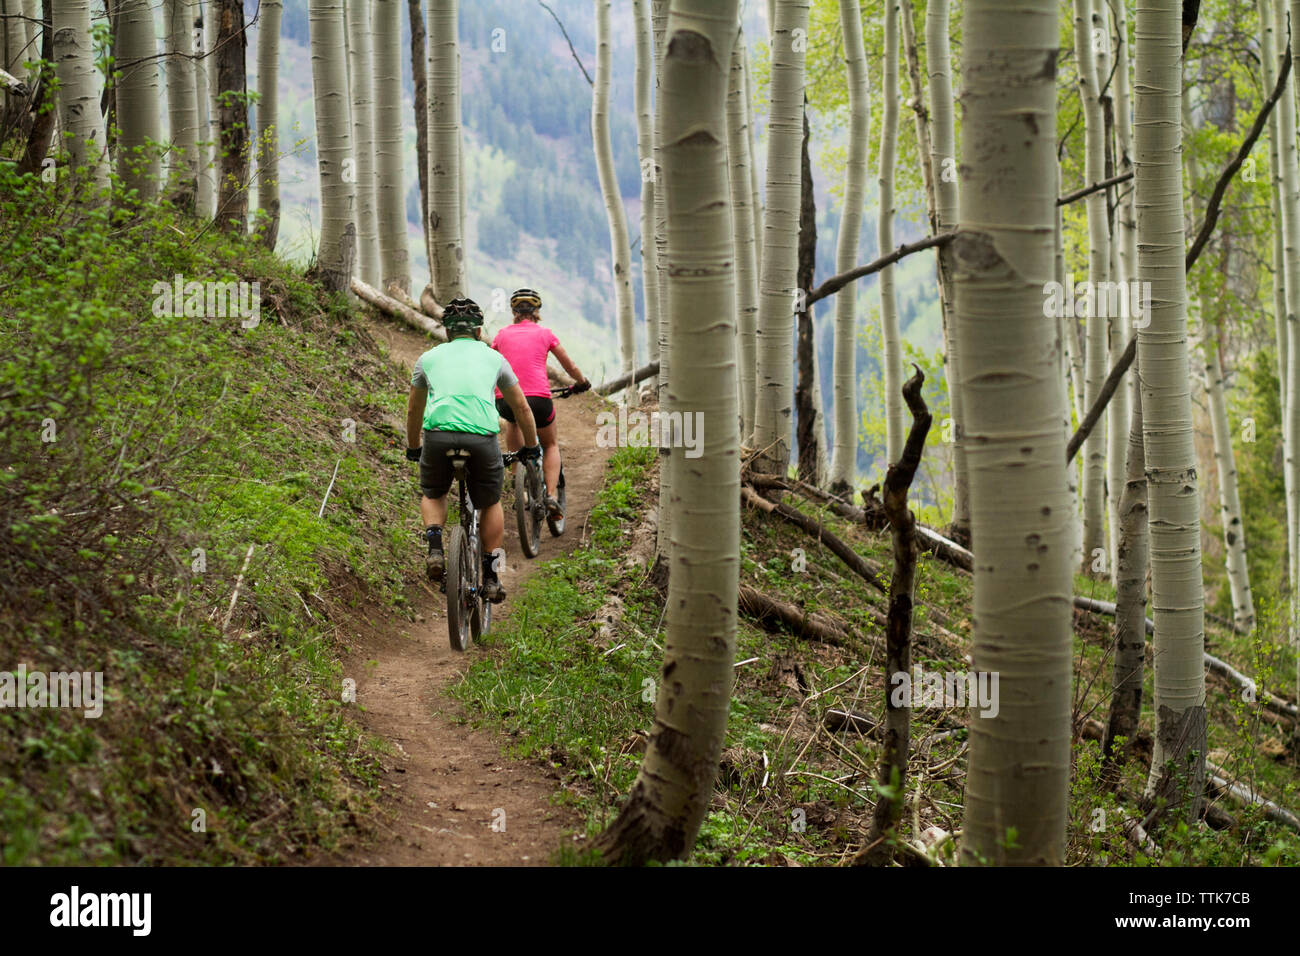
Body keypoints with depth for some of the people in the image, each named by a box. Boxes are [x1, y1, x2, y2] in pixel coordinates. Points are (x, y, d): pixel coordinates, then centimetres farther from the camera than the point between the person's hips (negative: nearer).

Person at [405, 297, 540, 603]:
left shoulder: (429, 358, 24)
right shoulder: (493, 357, 22)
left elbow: (414, 410, 35)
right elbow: (521, 407, 30)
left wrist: (413, 448, 50)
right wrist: (531, 446, 44)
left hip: (438, 435, 1)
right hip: (482, 436, 0)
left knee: (433, 495, 28)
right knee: (491, 504, 22)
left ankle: (434, 546, 3)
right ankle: (490, 575, 16)